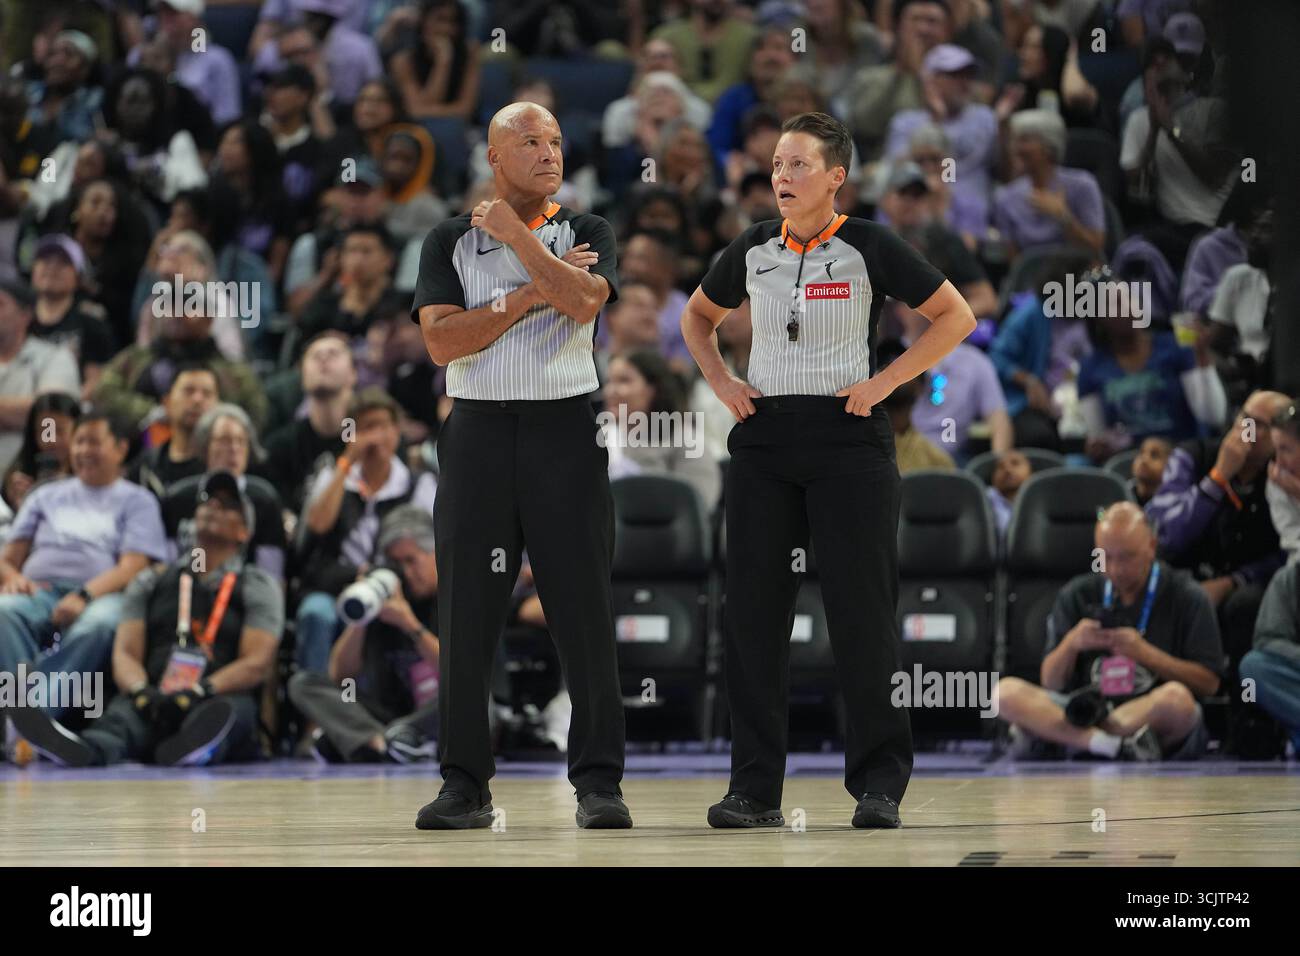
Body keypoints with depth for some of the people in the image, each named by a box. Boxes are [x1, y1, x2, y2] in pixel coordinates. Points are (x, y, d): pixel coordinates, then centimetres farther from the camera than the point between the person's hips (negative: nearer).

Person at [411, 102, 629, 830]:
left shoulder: (586, 233, 8)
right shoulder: (450, 241, 9)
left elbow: (585, 301, -14)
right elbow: (442, 340, -5)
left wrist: (519, 235, -9)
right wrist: (530, 294, -8)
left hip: (565, 427, -1)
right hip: (479, 429, 1)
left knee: (584, 610, -4)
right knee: (467, 614, 0)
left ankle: (599, 782, 0)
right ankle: (465, 784, 6)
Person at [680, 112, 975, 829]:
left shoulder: (869, 248, -4)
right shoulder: (752, 251, 8)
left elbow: (955, 317, 1)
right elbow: (698, 317, 26)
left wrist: (884, 382, -6)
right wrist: (720, 381, 9)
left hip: (848, 440, -4)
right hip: (763, 440, 4)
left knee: (861, 612, -4)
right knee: (753, 611, 1)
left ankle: (879, 783, 4)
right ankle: (755, 788, 6)